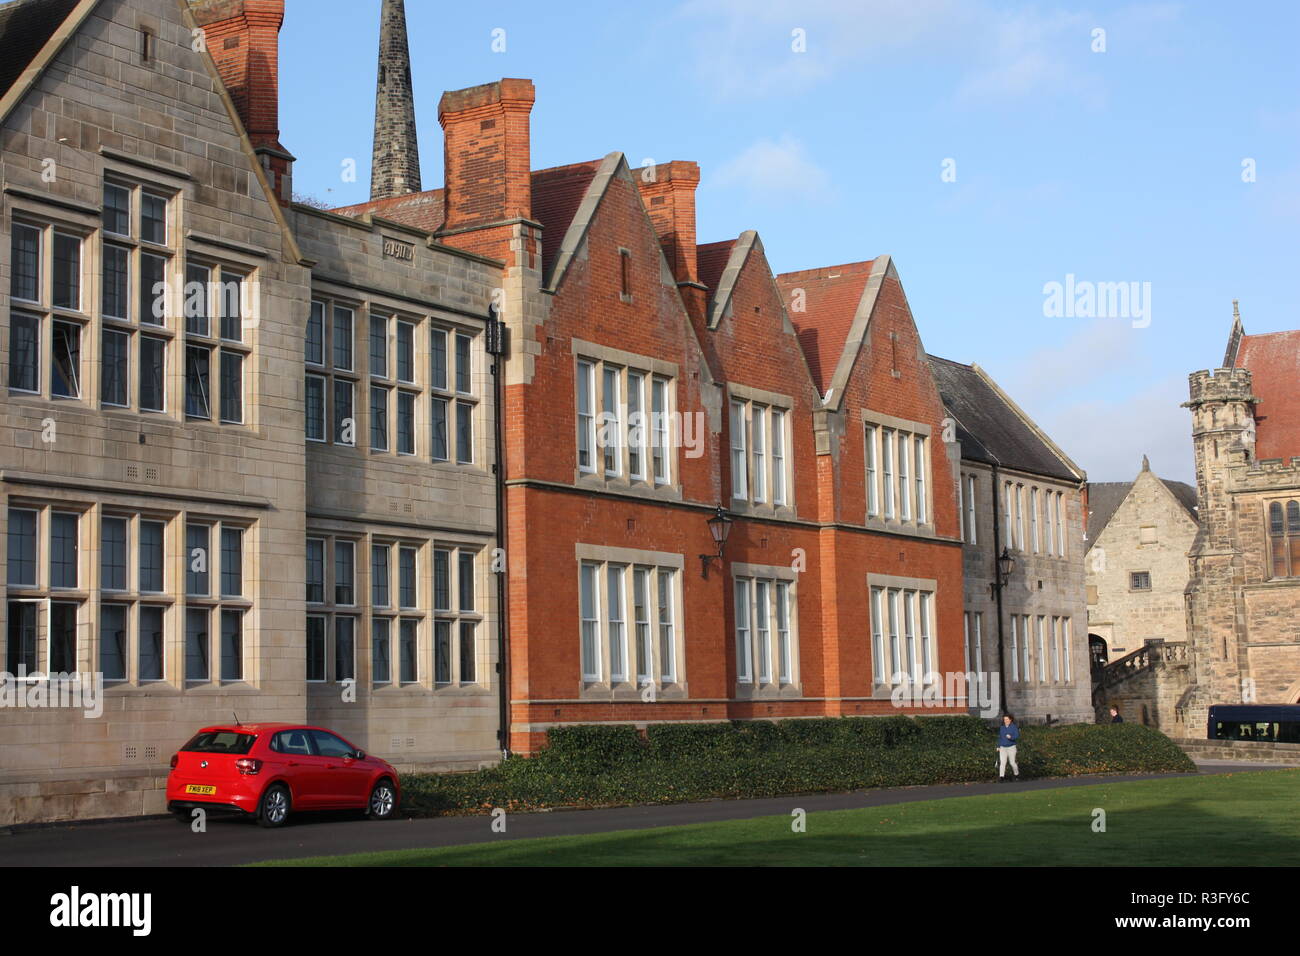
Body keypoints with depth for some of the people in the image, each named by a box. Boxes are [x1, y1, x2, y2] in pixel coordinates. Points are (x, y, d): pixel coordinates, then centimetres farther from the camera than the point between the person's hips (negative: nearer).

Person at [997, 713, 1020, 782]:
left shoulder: (1014, 727, -5)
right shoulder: (1002, 727, 9)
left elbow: (1017, 736, -14)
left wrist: (1011, 737, -33)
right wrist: (998, 746, 16)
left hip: (1011, 747, -3)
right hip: (1003, 748, 3)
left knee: (1012, 763, 3)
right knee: (1002, 762, -9)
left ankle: (1017, 774, 27)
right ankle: (1001, 777, -13)